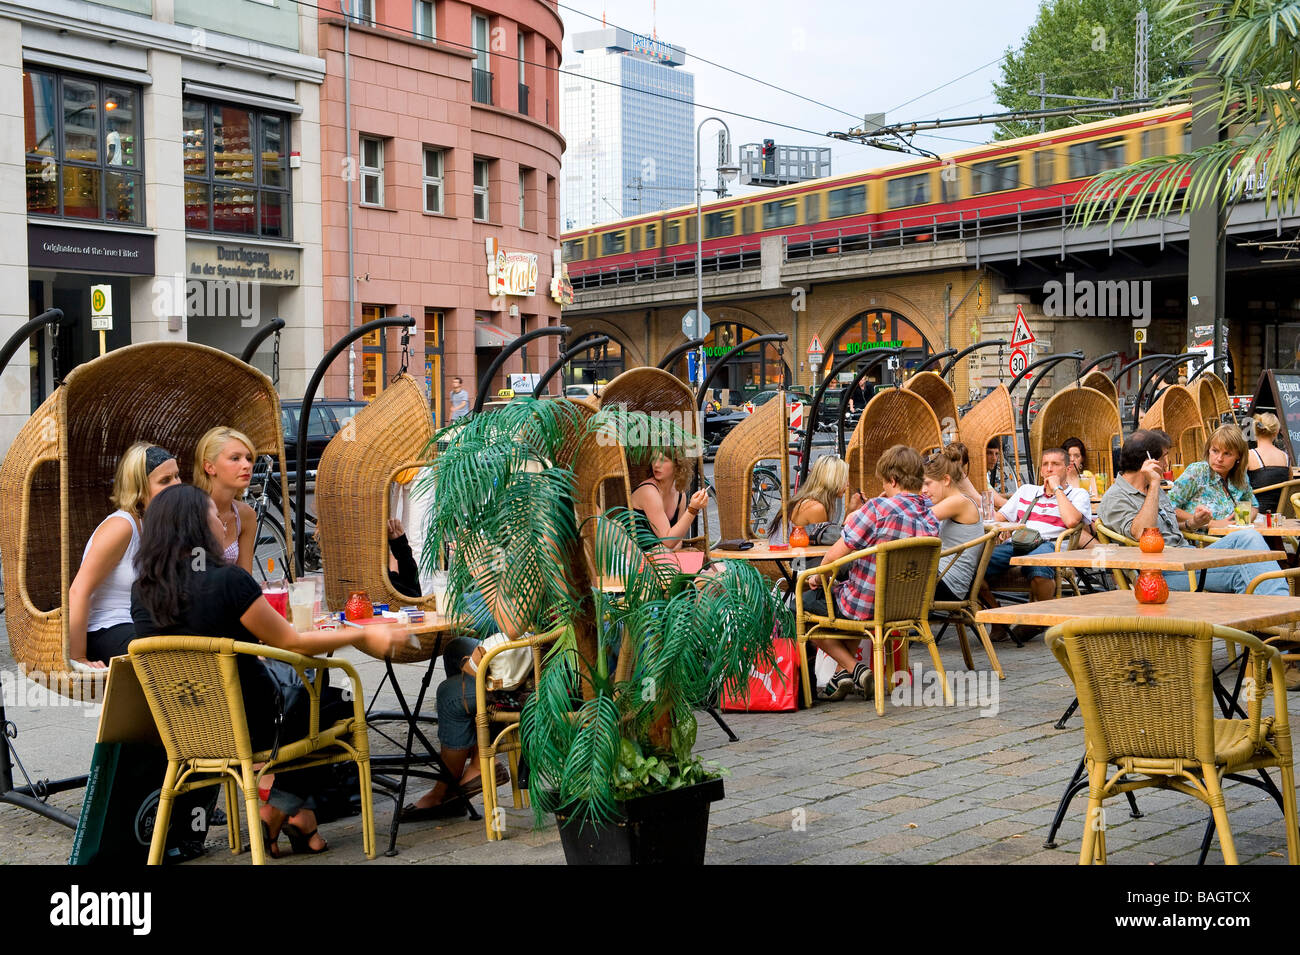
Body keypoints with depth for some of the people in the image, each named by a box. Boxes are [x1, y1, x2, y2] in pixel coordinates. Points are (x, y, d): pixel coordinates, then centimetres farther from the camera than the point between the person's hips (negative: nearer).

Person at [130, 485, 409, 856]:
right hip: (249, 728, -7)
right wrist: (362, 636, -3)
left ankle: (303, 817, 23)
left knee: (309, 695, 30)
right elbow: (292, 643, -15)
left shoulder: (141, 592, -2)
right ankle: (278, 810, 15)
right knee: (338, 701, 19)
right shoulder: (227, 579, -22)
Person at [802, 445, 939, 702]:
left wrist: (818, 578, 2)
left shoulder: (879, 508, -23)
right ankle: (843, 672, 27)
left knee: (800, 605, 18)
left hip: (864, 608, -8)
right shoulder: (931, 519, -2)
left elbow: (833, 556, -19)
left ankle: (854, 669, 6)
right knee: (841, 589, 37)